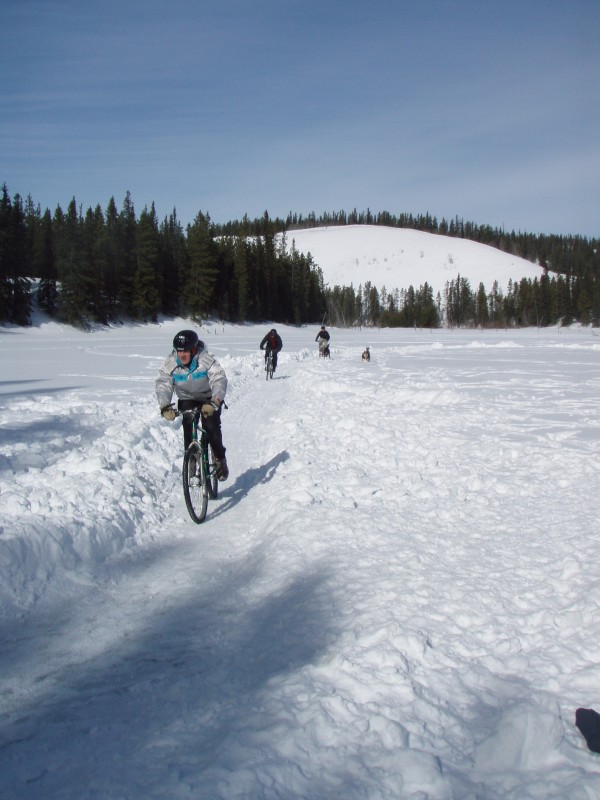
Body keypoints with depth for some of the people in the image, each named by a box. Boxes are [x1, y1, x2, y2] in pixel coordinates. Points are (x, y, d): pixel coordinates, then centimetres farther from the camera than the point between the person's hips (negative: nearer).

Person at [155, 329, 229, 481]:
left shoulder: (207, 360, -28)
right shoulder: (170, 363, -19)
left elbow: (220, 380, -37)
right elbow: (163, 385, -26)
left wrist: (214, 402, -54)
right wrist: (165, 406, -45)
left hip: (209, 399, -2)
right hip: (187, 399, 3)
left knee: (212, 427, -19)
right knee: (187, 427, -15)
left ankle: (220, 459, 2)